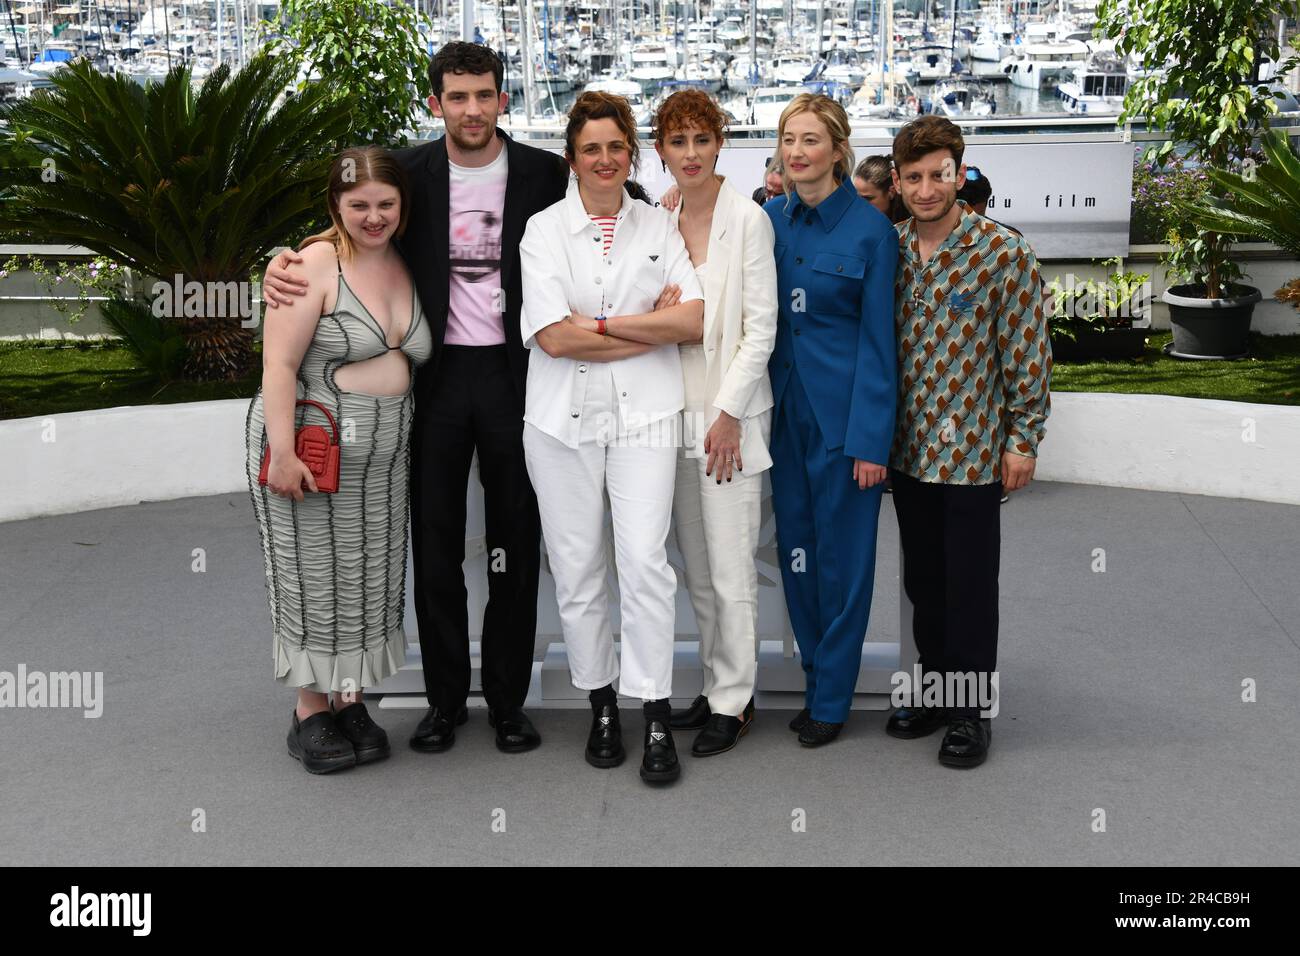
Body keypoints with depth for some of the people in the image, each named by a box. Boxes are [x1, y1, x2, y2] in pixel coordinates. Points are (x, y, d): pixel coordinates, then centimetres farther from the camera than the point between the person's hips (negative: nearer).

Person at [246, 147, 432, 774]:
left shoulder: (405, 267, 9)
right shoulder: (315, 264, -11)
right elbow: (279, 364, -15)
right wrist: (282, 452, -21)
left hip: (382, 456, 6)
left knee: (368, 579, 10)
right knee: (315, 580, 2)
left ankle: (349, 702, 23)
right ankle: (311, 714, 15)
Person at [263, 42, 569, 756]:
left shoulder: (543, 174, -2)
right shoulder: (410, 172, 2)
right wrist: (285, 262, -11)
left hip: (513, 374, -1)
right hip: (438, 375, 1)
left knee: (515, 542, 7)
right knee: (435, 542, 8)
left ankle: (508, 698, 19)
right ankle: (444, 698, 21)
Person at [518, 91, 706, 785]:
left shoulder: (658, 227, 10)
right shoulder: (544, 229, 4)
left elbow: (694, 321, -3)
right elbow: (554, 336, -9)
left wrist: (601, 324, -9)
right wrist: (653, 326, -5)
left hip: (642, 414, 0)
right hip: (564, 417, 0)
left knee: (645, 560, -10)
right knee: (576, 568, 5)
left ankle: (656, 719, -1)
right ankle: (601, 706, 21)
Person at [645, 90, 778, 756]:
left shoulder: (747, 219, -7)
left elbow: (760, 326, -10)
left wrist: (728, 413, -13)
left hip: (730, 413, -6)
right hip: (674, 410, 6)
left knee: (730, 569, -3)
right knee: (696, 566, 13)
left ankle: (733, 701, 9)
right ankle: (715, 685, 25)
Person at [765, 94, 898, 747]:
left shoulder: (870, 229, -8)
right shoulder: (769, 219, 6)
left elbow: (878, 341, -9)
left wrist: (871, 440, -12)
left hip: (843, 413, -5)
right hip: (784, 407, 5)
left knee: (841, 556, 4)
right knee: (795, 549, 12)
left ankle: (832, 698, 17)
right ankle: (816, 676, 27)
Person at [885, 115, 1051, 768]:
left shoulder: (1003, 254, -11)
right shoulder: (888, 249, 2)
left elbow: (1027, 354, -9)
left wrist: (1022, 441, -9)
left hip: (973, 450, -5)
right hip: (908, 447, 5)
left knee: (970, 583, 5)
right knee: (922, 578, 16)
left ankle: (970, 709, 18)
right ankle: (934, 685, 31)